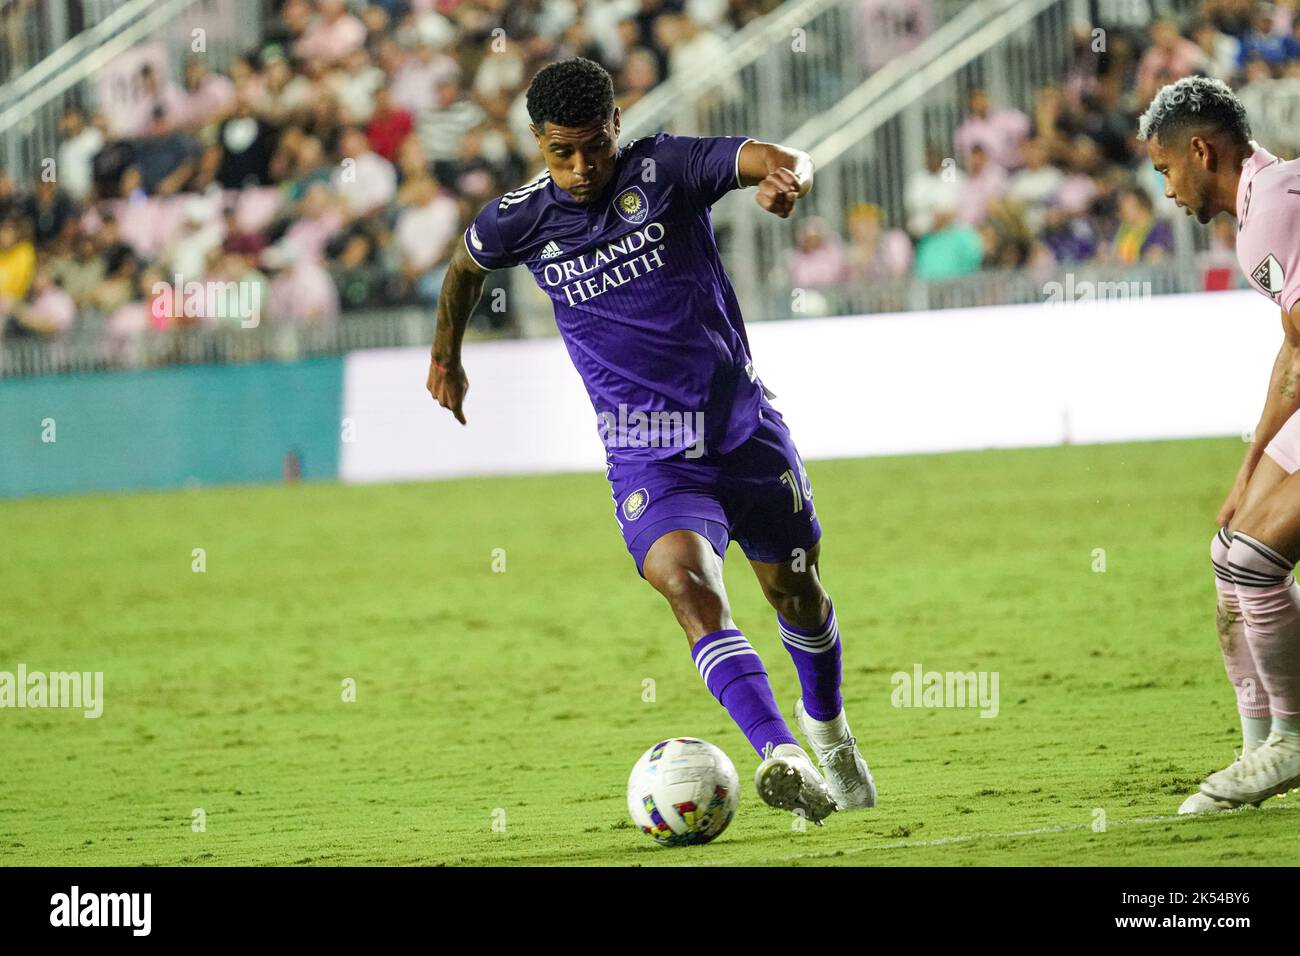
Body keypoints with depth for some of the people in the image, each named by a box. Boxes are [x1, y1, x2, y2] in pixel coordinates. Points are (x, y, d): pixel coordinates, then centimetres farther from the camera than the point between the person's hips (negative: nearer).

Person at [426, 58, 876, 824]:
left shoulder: (667, 169, -10)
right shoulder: (523, 221, -3)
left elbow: (771, 159, -25)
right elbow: (466, 264, 20)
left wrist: (788, 178, -49)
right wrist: (447, 356, 31)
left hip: (746, 429, 1)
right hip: (648, 459, -1)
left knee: (795, 590, 15)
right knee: (688, 586, -27)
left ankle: (827, 729, 47)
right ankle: (782, 759, -42)